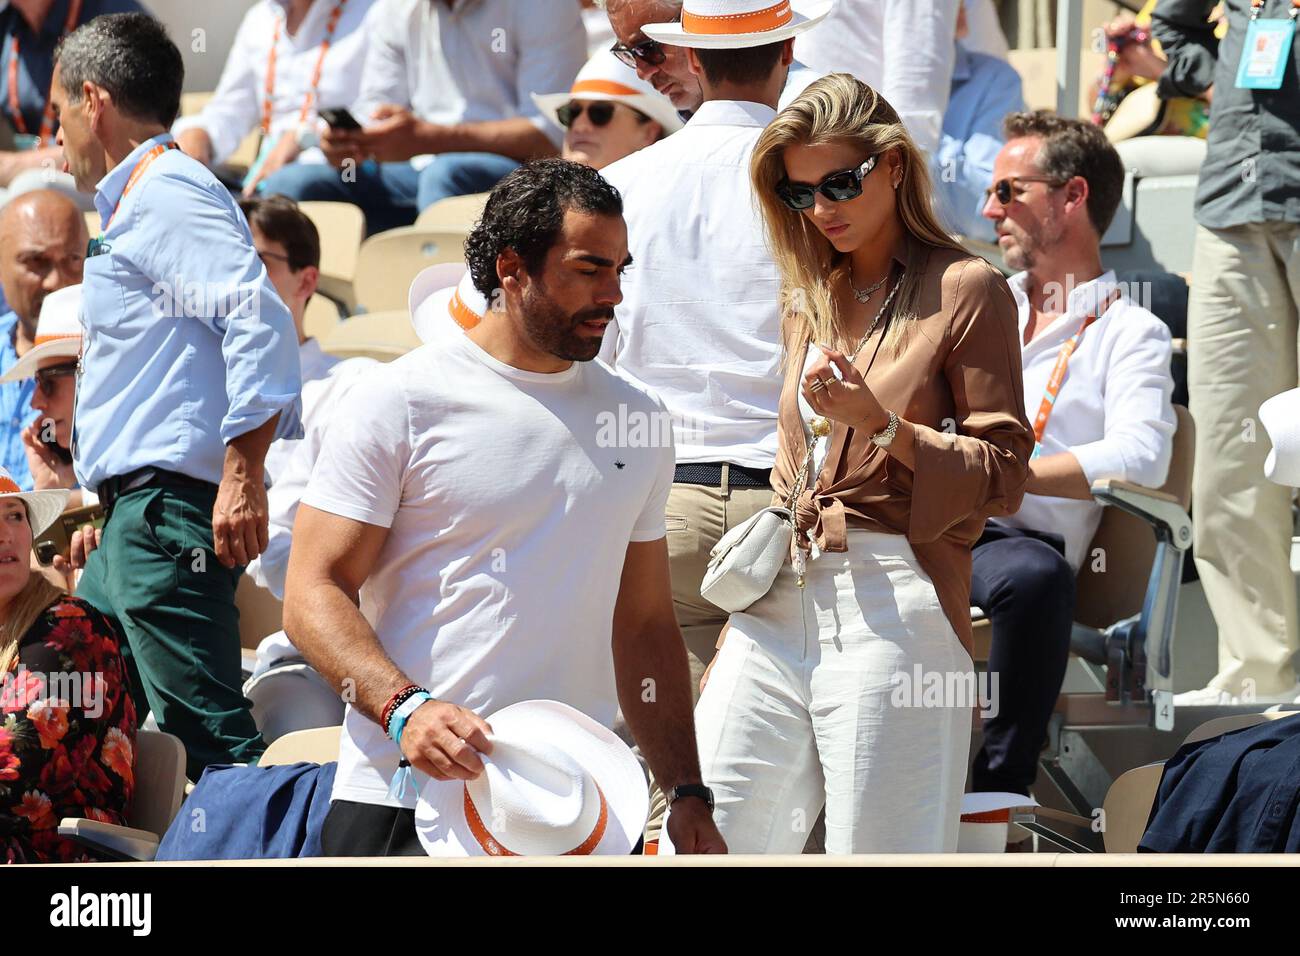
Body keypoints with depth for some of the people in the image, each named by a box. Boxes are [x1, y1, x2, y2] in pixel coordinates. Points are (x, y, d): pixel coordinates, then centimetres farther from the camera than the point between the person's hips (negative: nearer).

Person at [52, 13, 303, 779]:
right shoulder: (140, 200, 22)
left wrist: (243, 478, -26)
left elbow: (260, 320, -22)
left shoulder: (165, 195, -9)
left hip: (169, 507, -11)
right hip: (133, 515, 11)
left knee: (210, 731, -15)